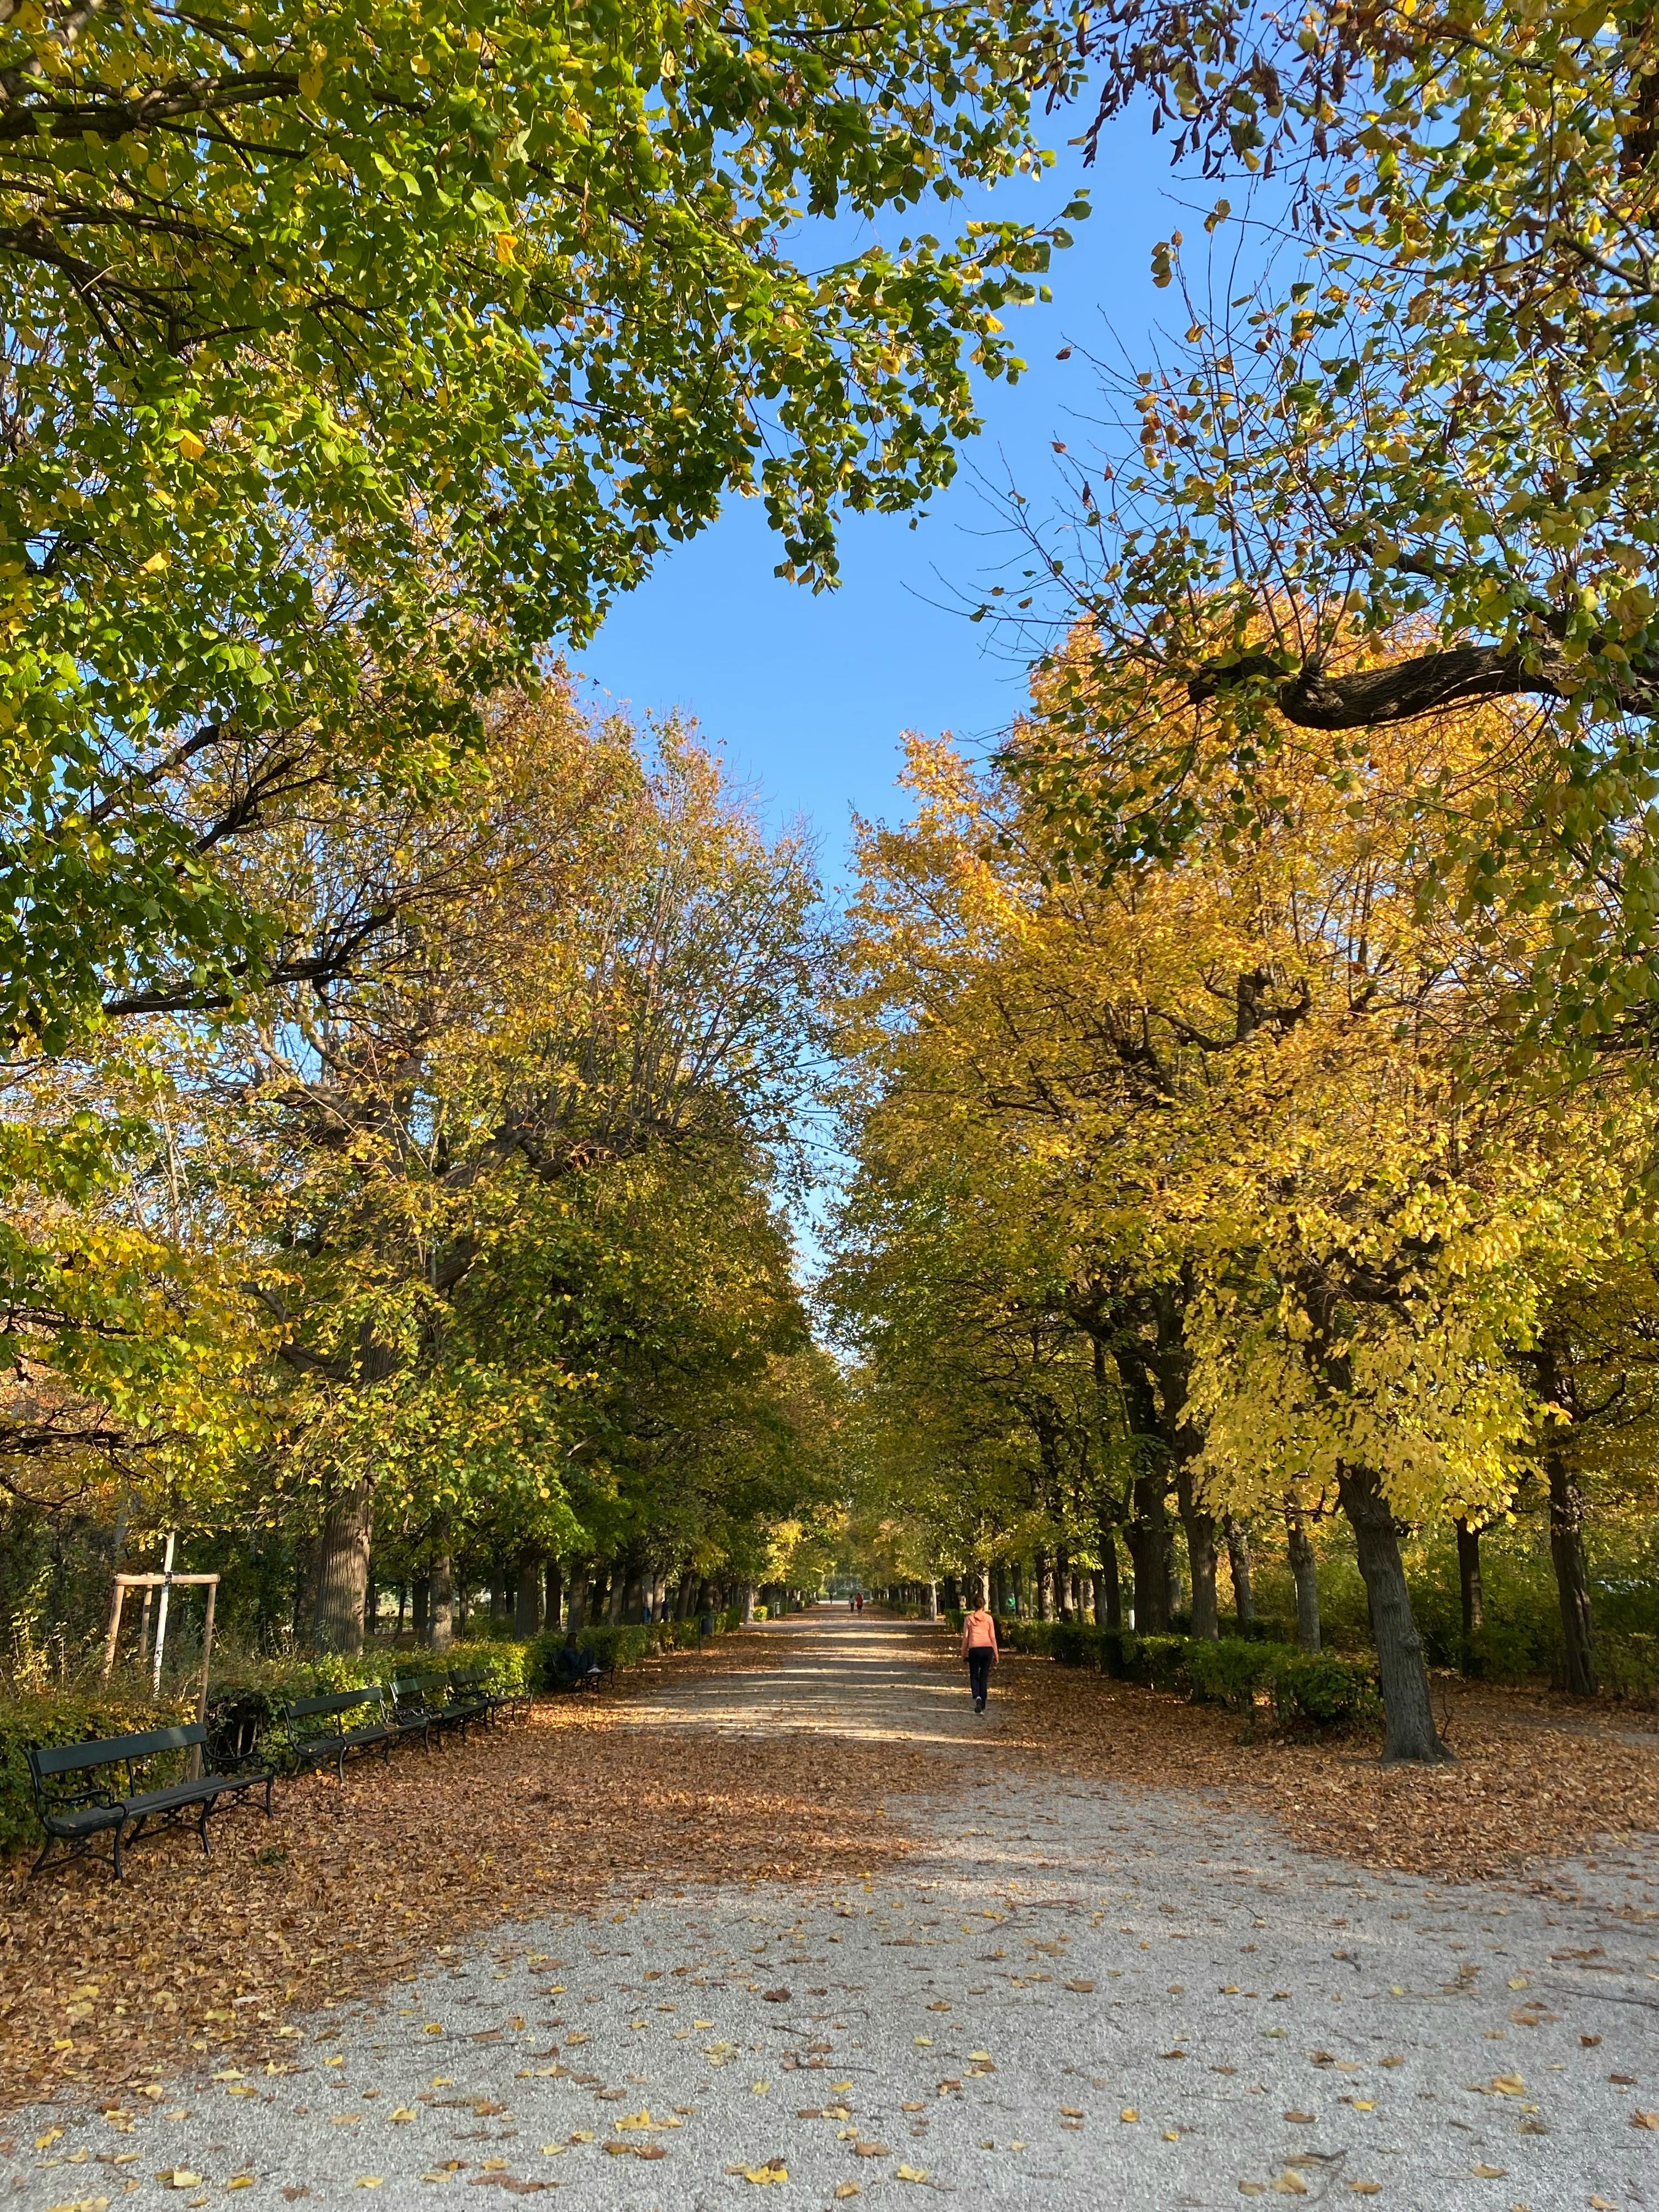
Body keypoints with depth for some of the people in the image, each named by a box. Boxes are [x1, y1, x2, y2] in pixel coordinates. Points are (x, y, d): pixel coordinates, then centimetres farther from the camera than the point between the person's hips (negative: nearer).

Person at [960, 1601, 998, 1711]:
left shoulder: (969, 1619, 2)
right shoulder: (988, 1618, 3)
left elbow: (965, 1637, 4)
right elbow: (993, 1637, 4)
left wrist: (964, 1653, 13)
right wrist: (996, 1654, 10)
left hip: (974, 1649, -1)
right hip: (988, 1649, 1)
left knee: (974, 1676, 11)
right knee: (984, 1677, 10)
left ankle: (977, 1697, -18)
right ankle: (982, 1707, 7)